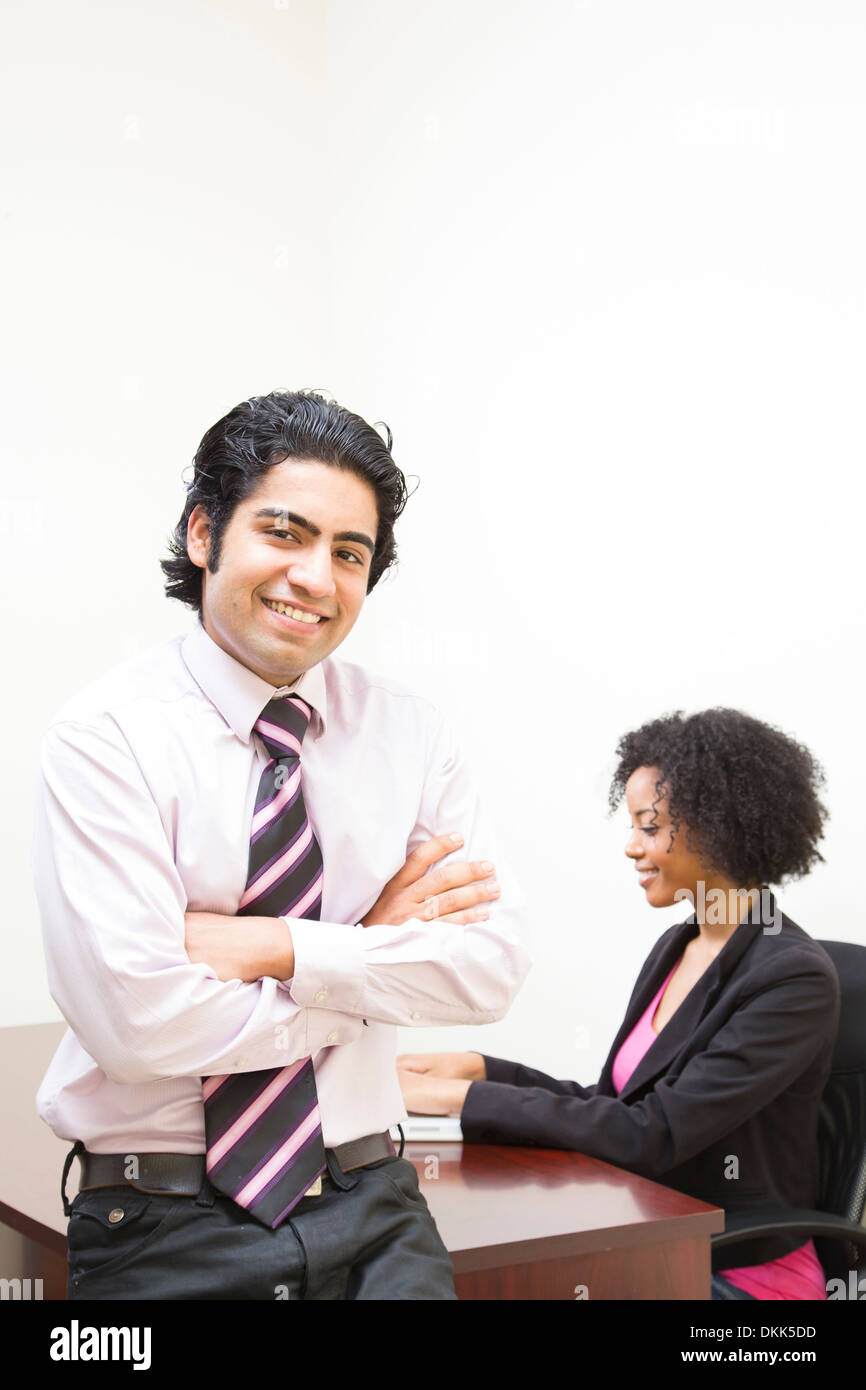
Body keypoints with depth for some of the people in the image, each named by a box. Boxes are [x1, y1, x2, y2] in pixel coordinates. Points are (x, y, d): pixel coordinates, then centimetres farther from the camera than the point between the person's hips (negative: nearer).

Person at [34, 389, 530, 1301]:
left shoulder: (410, 733, 3)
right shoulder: (106, 736, -9)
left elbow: (492, 967, -6)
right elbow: (138, 1020, -18)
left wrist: (278, 947, -15)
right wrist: (373, 952, -10)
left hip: (371, 1209, 3)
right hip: (162, 1229, -2)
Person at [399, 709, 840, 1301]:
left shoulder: (796, 979, -17)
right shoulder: (674, 949, 9)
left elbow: (654, 1135, -22)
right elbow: (609, 1105, 10)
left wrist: (466, 1097, -21)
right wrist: (479, 1068, -4)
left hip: (739, 1273, -7)